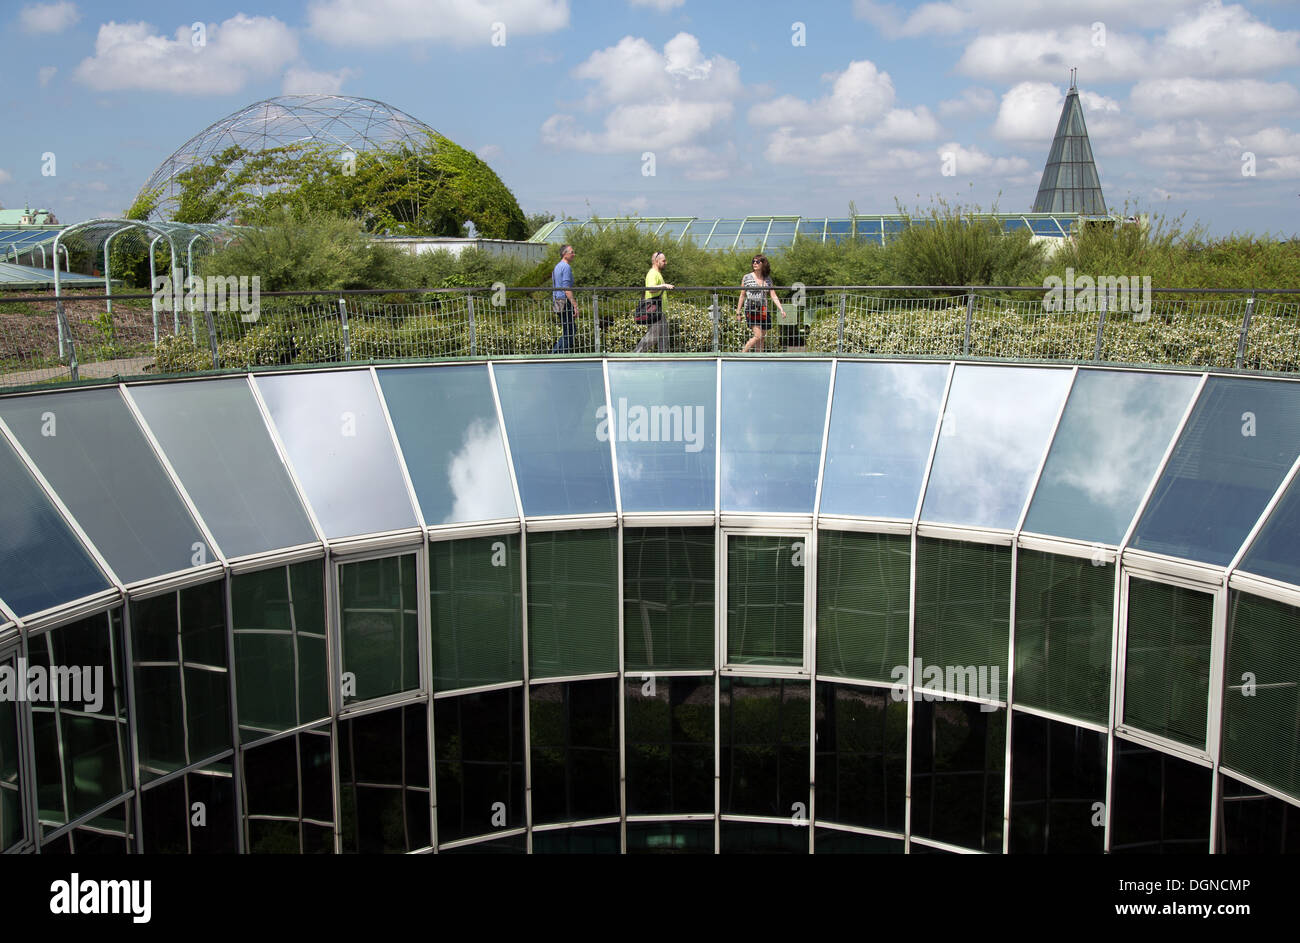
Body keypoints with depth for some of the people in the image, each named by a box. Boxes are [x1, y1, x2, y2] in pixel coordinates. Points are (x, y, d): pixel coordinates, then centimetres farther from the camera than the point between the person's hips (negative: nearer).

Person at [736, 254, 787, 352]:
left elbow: (773, 296, 6)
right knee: (758, 336, -15)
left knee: (761, 338, 5)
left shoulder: (768, 279, 9)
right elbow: (742, 295, 6)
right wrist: (738, 311, 5)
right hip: (751, 309, -4)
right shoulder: (747, 277, 2)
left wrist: (781, 309, -5)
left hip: (763, 310, 4)